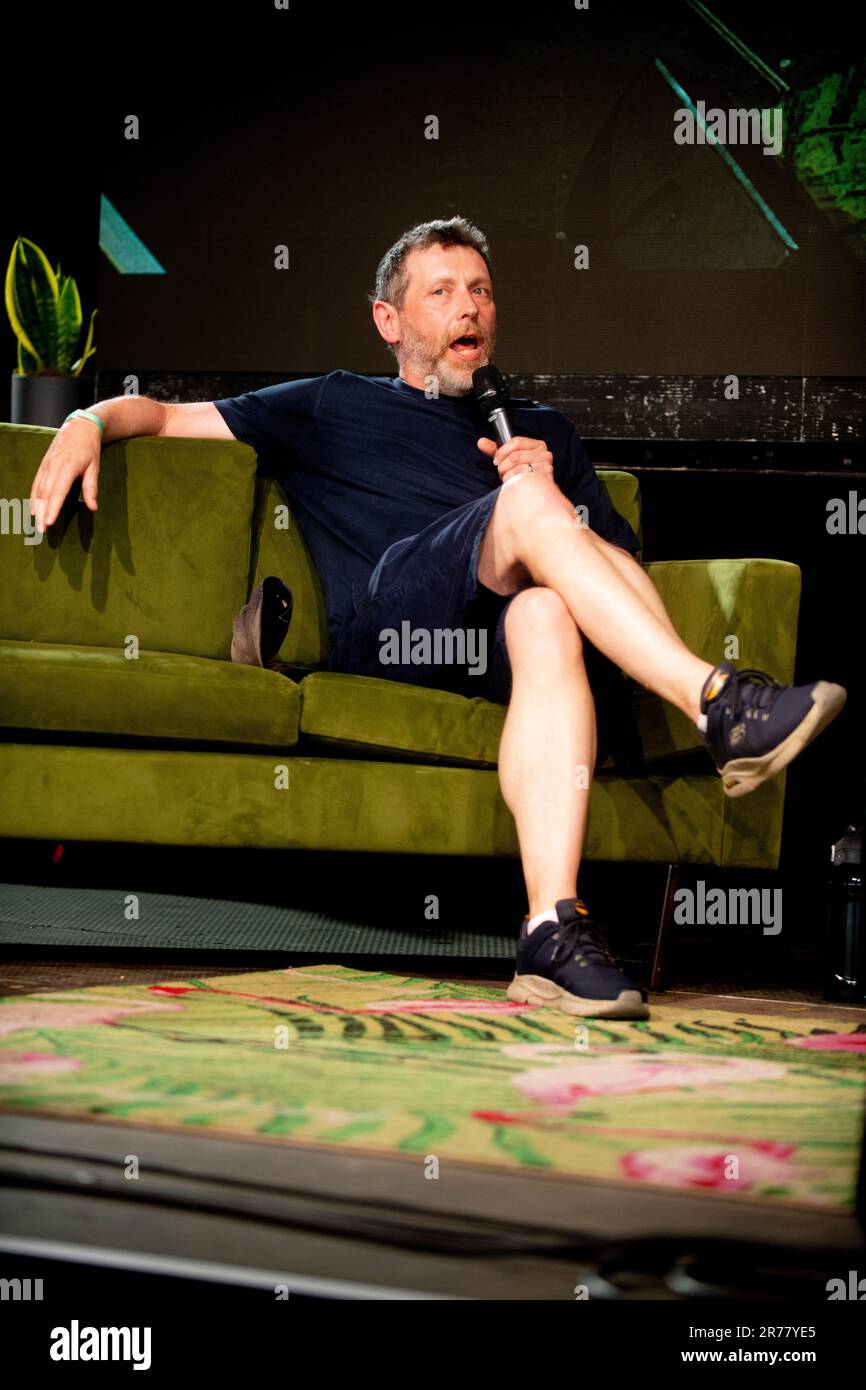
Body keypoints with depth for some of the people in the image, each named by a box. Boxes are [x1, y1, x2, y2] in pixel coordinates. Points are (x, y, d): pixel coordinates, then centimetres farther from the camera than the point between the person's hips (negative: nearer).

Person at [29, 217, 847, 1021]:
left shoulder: (543, 431, 36)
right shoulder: (333, 408, 31)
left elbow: (615, 565, 28)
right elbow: (168, 417, 28)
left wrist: (552, 494, 8)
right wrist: (90, 422, 5)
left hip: (503, 641, 2)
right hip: (386, 629, -2)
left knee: (547, 616, -39)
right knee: (526, 504, -31)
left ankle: (552, 929, -54)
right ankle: (718, 702, -45)